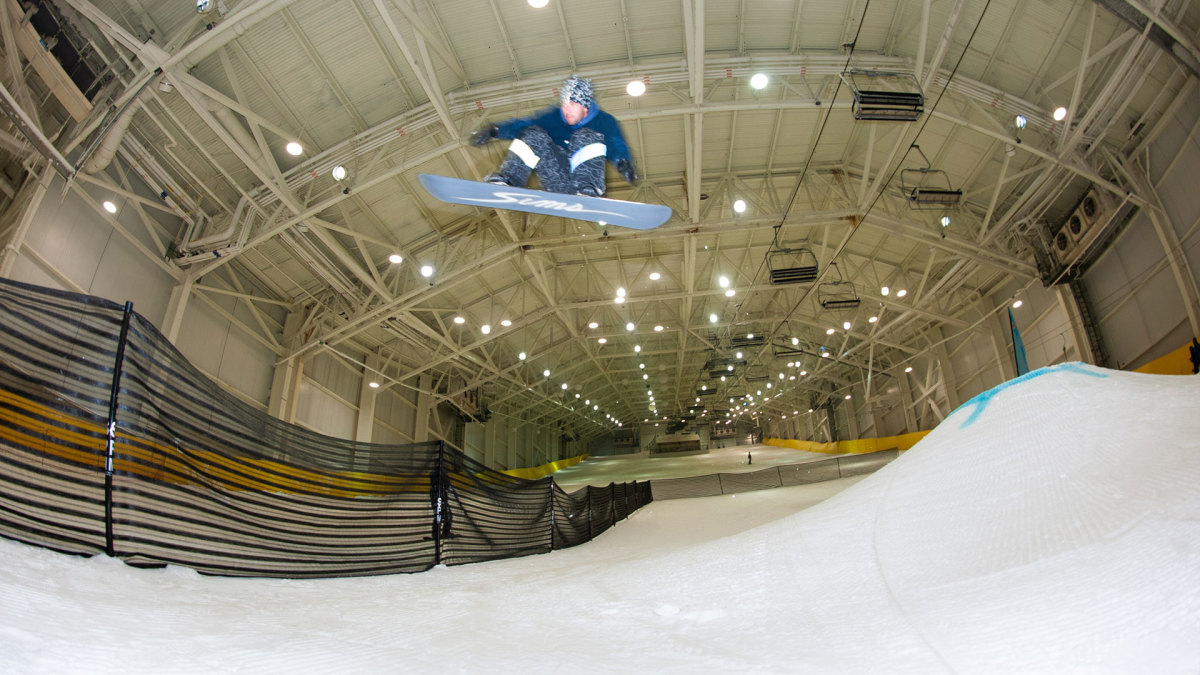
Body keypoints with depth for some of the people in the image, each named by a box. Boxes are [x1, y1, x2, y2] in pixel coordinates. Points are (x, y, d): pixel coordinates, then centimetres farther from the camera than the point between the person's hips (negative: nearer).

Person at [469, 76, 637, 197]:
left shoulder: (604, 121, 12)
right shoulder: (554, 117, 19)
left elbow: (615, 144, -3)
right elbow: (524, 125, 11)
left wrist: (623, 162, -26)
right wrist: (493, 130, -4)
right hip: (556, 185, 2)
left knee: (585, 137, -22)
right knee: (534, 134, -10)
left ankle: (589, 191, -38)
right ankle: (507, 180, -24)